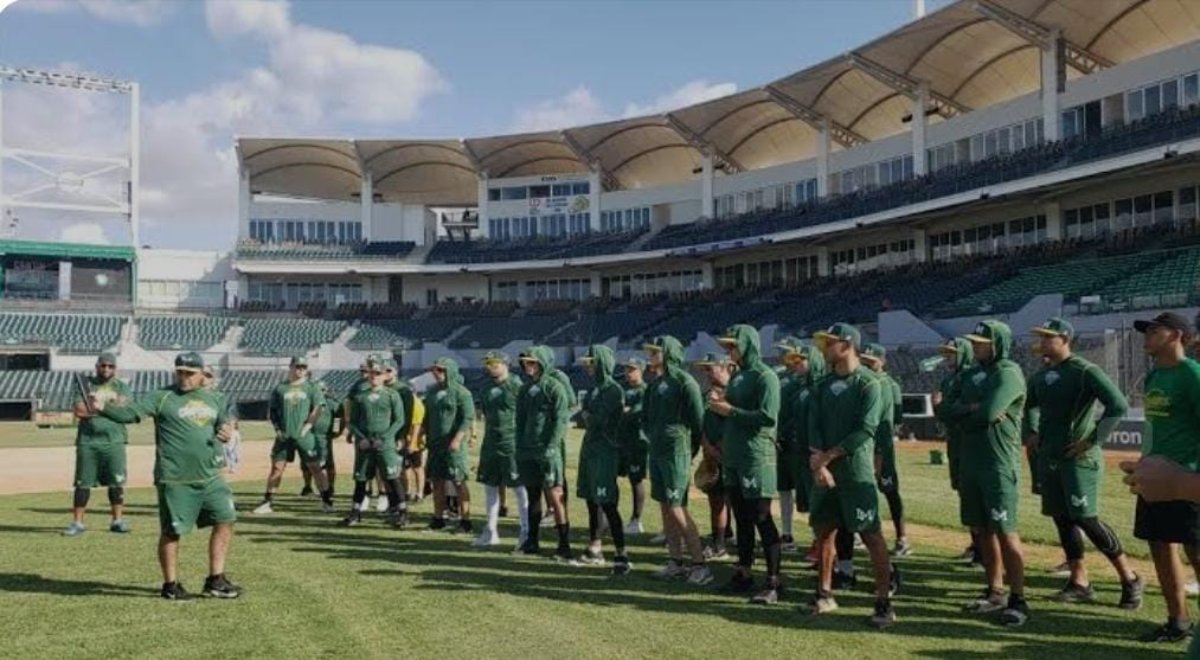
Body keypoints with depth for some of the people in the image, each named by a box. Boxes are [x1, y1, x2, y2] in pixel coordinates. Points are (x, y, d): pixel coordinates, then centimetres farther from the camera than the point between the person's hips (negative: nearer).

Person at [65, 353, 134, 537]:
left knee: (116, 482, 2)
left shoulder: (122, 387, 9)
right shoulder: (85, 385, 7)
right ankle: (77, 522, 10)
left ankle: (117, 521, 10)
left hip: (114, 441, 0)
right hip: (87, 441, 0)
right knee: (83, 483, 3)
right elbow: (79, 410, -7)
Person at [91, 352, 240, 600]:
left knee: (225, 520, 6)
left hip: (210, 478, 5)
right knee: (171, 531, 3)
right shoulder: (162, 398, -5)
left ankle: (215, 581, 17)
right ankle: (170, 585, 19)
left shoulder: (215, 400, 10)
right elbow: (131, 412, -17)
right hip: (174, 481, -5)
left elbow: (224, 422, 19)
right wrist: (104, 407, -36)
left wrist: (227, 432, -6)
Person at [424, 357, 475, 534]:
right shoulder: (432, 392, 14)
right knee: (437, 481, 9)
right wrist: (425, 436, 15)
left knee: (459, 481, -6)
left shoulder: (461, 393, -7)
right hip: (435, 443, 7)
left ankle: (465, 520, -1)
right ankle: (438, 518, 19)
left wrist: (457, 439, -21)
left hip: (454, 444, -7)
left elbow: (468, 418, -13)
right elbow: (427, 417, 22)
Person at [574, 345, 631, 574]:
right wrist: (588, 417, -4)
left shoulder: (613, 389, -13)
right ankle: (594, 550, 26)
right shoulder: (594, 387, 13)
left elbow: (600, 419, -19)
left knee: (607, 504, -10)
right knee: (592, 502, 15)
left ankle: (622, 555, -7)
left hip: (605, 451, -9)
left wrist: (587, 416, -1)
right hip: (590, 448, 9)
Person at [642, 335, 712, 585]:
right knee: (665, 508, 10)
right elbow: (646, 417, 25)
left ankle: (700, 564, -5)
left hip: (676, 452, -9)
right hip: (657, 452, 9)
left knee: (677, 509, -10)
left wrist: (687, 448, -5)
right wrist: (654, 437, 14)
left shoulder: (685, 382, -11)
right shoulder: (656, 385, 15)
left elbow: (698, 419, -12)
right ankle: (676, 562, 17)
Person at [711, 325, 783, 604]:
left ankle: (774, 581, -1)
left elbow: (768, 416, -21)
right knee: (742, 518, 14)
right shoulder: (736, 376, 14)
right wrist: (720, 406, 1)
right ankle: (743, 573, 23)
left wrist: (730, 411, -18)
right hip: (733, 457, 8)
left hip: (757, 456, -8)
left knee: (762, 518, -6)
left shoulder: (765, 377, -11)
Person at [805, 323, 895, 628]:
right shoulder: (823, 385, 11)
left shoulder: (868, 383, -8)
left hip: (857, 472, -6)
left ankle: (884, 602, 2)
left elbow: (865, 430, -16)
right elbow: (814, 426, 4)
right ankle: (824, 594, 24)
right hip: (824, 471, 6)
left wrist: (828, 456, -14)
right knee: (823, 531, 11)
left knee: (871, 535, -4)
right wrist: (817, 463, -11)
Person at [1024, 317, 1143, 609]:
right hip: (1049, 458, 8)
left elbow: (1119, 406, -21)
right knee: (1062, 519, 10)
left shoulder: (1085, 371, -13)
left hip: (1079, 459, -8)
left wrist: (1092, 440, -20)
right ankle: (1079, 583, 19)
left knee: (1085, 519, -9)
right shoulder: (1040, 375, 11)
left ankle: (1130, 579, 7)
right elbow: (1030, 406, 29)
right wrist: (1034, 433, 14)